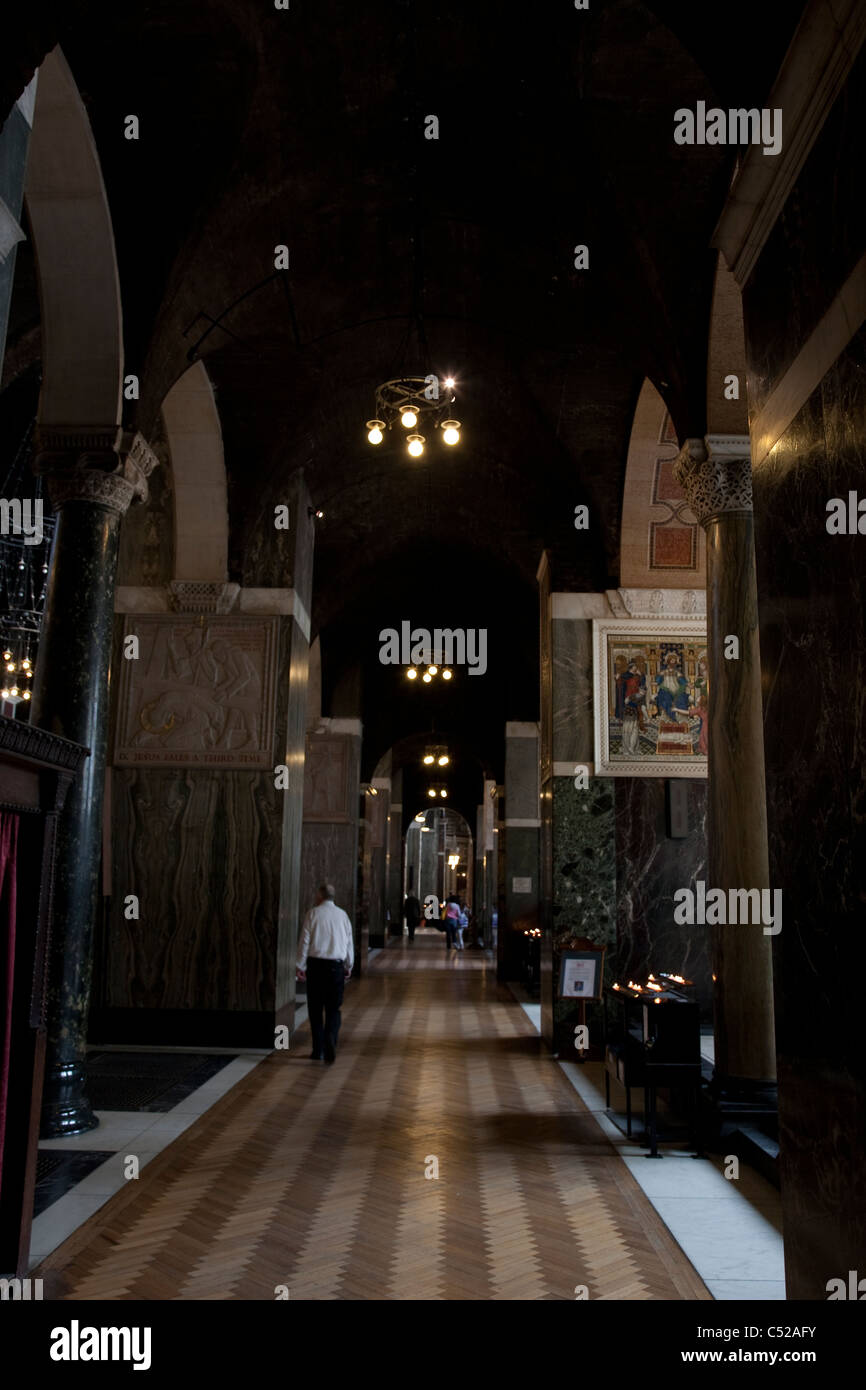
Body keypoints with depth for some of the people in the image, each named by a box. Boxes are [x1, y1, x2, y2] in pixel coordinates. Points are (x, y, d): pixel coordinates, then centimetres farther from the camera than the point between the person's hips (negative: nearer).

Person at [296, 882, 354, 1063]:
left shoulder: (313, 913, -1)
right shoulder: (342, 915, 6)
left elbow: (305, 941, -4)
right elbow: (349, 943, 10)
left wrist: (300, 966, 3)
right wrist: (349, 967, 21)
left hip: (316, 964, -1)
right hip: (336, 965, 1)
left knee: (315, 1008, 9)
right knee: (333, 1008, 6)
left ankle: (318, 1050, 12)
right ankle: (330, 1037, -19)